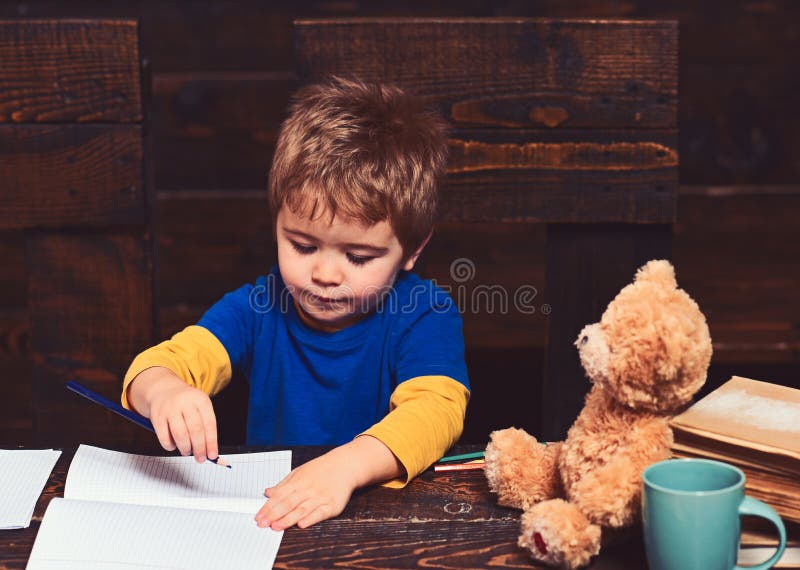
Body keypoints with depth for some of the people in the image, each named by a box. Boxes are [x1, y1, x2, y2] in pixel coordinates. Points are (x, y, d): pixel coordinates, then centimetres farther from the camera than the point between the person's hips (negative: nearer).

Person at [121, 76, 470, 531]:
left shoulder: (424, 317, -8)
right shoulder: (258, 308, 1)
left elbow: (436, 408, -25)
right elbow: (172, 358, -10)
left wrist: (347, 464, -43)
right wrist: (164, 391, -36)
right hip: (265, 518, 3)